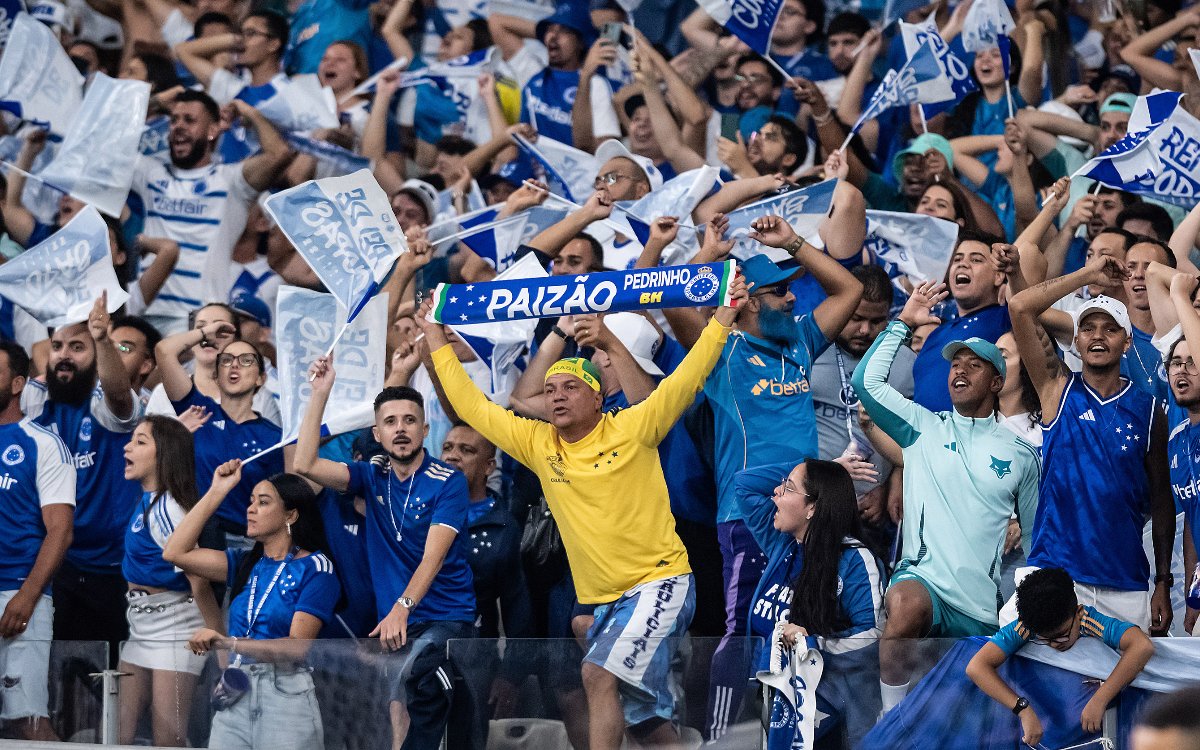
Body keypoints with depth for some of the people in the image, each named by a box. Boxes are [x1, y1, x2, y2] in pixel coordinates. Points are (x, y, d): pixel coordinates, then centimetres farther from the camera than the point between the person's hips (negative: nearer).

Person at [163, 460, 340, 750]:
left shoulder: (315, 569, -5)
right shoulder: (246, 564, 14)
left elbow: (298, 647, -15)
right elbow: (175, 552, 8)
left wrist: (229, 643, -27)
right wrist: (217, 492, 9)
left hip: (286, 693, -5)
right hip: (234, 695, 5)